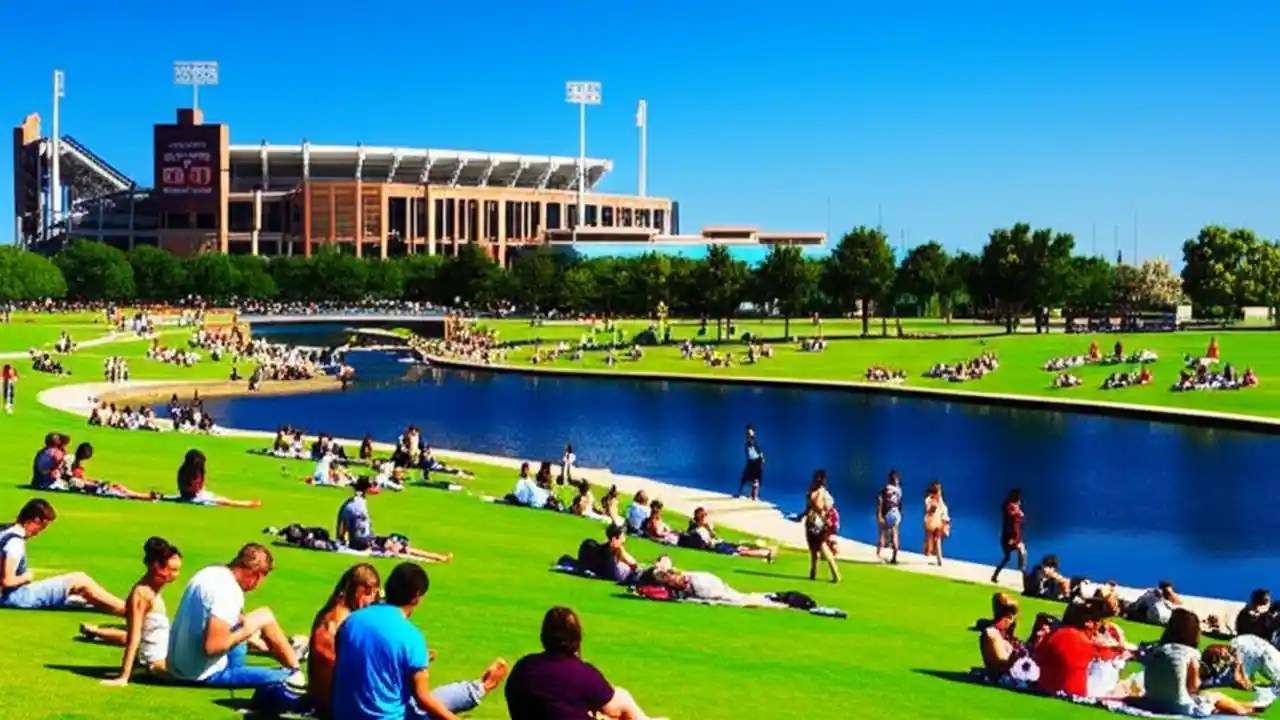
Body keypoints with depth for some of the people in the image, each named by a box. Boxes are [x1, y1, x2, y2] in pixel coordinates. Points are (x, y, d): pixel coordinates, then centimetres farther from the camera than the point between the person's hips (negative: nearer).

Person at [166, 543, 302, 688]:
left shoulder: (212, 573, 6)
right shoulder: (227, 591, -23)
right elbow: (213, 646, -30)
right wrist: (246, 631, -12)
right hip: (206, 674, -10)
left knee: (264, 616, 21)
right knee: (286, 678, -7)